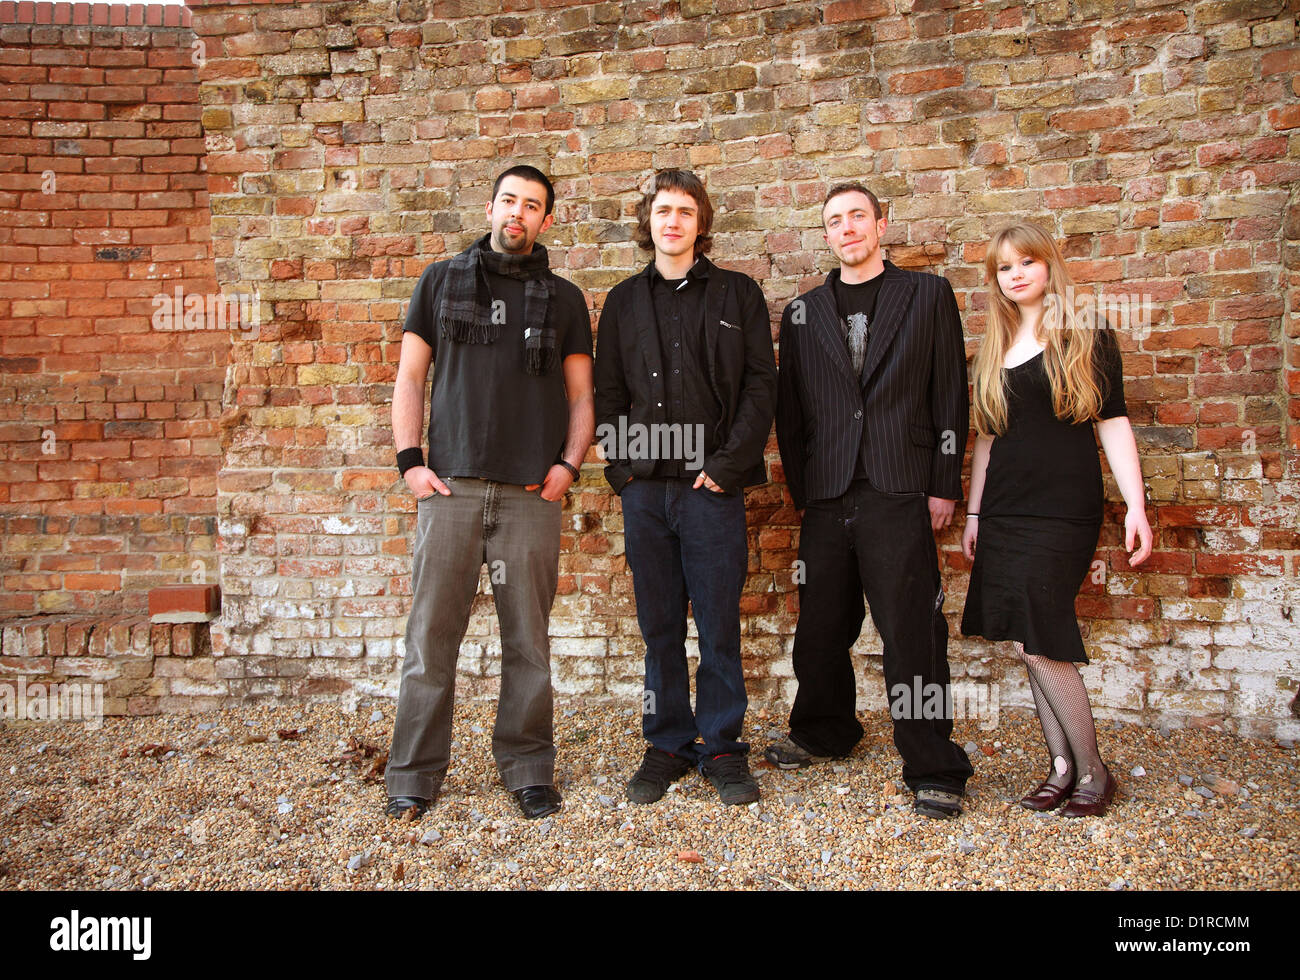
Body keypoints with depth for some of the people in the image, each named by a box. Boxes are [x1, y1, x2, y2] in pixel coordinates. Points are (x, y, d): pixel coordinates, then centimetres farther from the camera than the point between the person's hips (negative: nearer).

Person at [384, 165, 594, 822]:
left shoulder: (563, 298, 14)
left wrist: (569, 464, -3)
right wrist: (408, 461, 0)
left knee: (527, 638, 4)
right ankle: (414, 776, 14)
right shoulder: (442, 282, 13)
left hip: (531, 493, 0)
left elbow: (580, 396, 13)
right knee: (432, 633, 2)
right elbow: (410, 378, 11)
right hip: (451, 485, 0)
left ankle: (528, 769, 18)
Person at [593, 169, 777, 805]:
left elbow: (760, 384, 1)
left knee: (719, 626, 3)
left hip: (712, 487, -2)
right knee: (659, 627, 9)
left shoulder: (738, 295, 8)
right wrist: (621, 466, 0)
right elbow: (607, 392, 13)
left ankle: (721, 746, 17)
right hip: (644, 489, 3)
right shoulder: (623, 302, 15)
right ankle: (668, 745, 22)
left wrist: (728, 464, -9)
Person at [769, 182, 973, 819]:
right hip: (827, 497, 3)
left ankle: (933, 770, 10)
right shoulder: (802, 314, 15)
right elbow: (789, 408, 14)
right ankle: (822, 734, 33)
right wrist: (800, 489, 8)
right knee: (821, 627, 11)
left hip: (900, 494, -3)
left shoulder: (927, 296, 9)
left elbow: (950, 396, 5)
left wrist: (943, 485, -1)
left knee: (912, 630, -2)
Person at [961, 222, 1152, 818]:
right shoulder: (993, 352, 14)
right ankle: (1062, 766, 17)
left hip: (1064, 509, -5)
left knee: (1036, 641, -10)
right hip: (1004, 511, 5)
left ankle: (1093, 772, 7)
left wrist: (1136, 505, -8)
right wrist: (973, 513, 14)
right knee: (1029, 644, 5)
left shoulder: (1088, 339, 1)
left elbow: (1113, 423, -2)